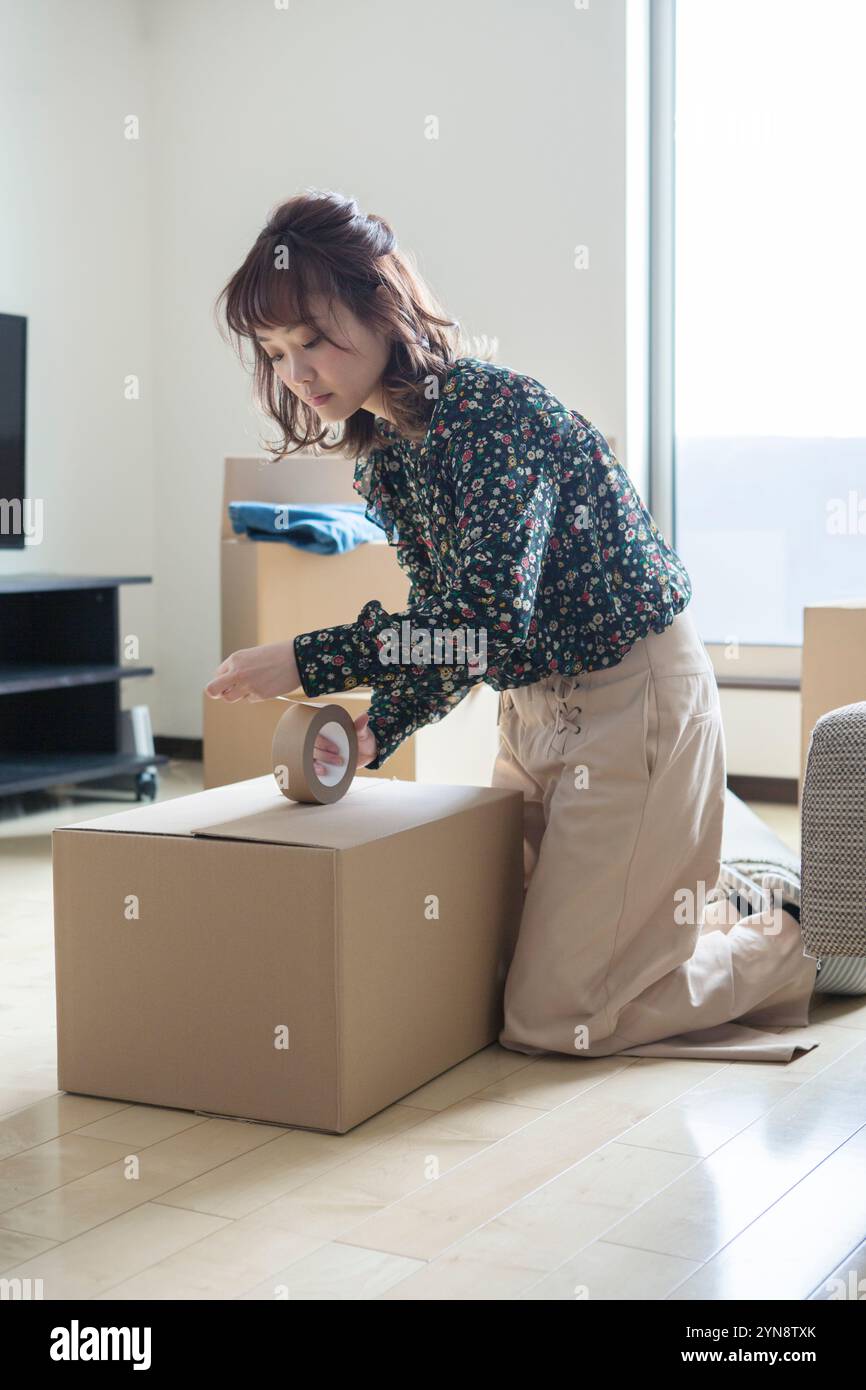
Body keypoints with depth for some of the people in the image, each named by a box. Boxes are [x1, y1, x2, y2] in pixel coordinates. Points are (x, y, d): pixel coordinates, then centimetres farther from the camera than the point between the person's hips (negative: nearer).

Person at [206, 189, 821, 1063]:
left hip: (633, 700, -9)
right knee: (494, 959, 17)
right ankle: (731, 912, 32)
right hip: (533, 704, 9)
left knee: (553, 1017, -4)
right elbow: (447, 628, 8)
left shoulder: (496, 411, -24)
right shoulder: (383, 457, 4)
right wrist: (374, 735, -6)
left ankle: (805, 942, 15)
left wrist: (310, 662, -29)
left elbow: (489, 622, -31)